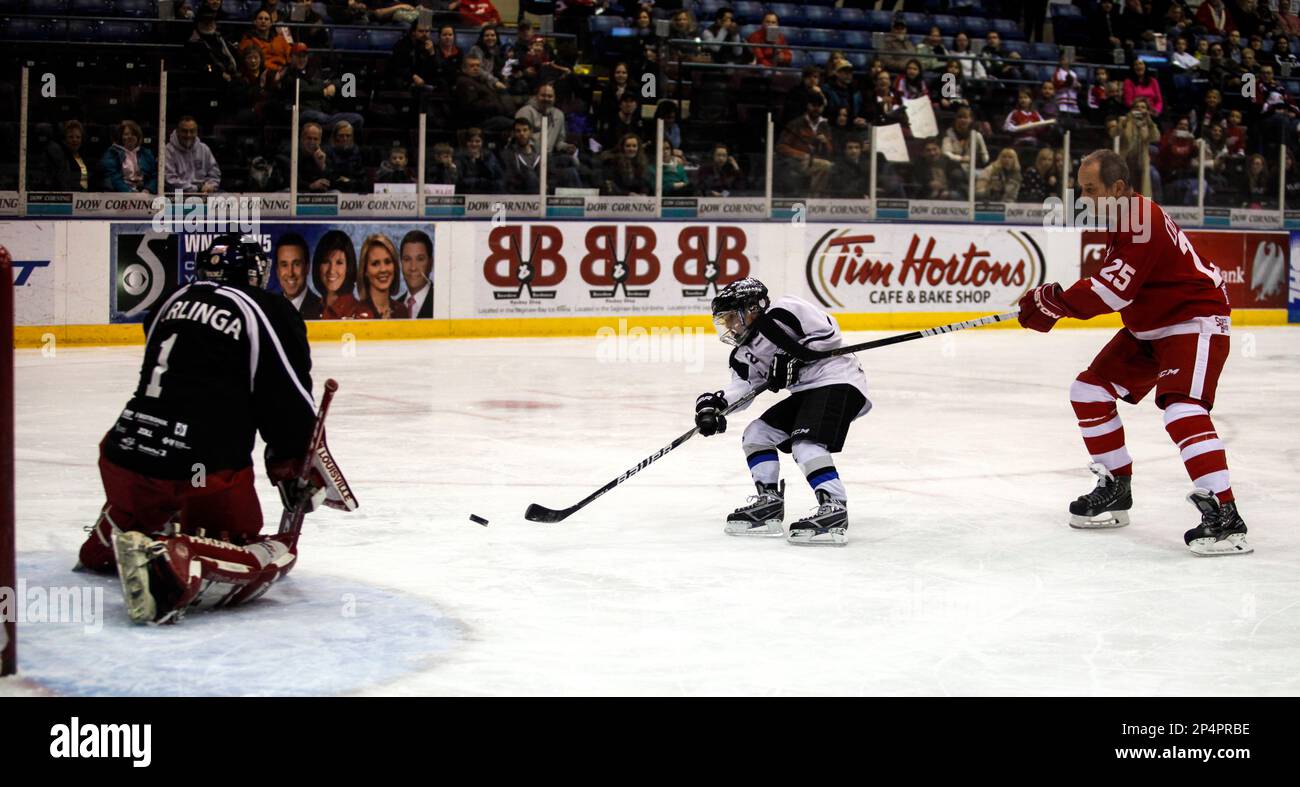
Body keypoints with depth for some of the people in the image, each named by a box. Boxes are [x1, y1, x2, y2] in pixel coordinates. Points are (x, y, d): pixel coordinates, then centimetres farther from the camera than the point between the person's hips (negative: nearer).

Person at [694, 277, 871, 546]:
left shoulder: (783, 312, -11)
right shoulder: (746, 353, 15)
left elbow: (829, 334, -15)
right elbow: (741, 386, 1)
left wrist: (794, 359, -19)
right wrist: (714, 403, -17)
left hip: (838, 380, -10)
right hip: (806, 390, 10)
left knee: (805, 444, -26)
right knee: (756, 434, 7)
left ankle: (834, 508, -31)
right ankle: (769, 503, 9)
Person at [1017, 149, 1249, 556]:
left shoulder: (1142, 222, -26)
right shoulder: (1121, 219, 7)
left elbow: (1114, 291, -30)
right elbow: (1111, 284, 15)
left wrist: (1053, 301, -21)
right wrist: (1054, 301, 0)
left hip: (1196, 321, -11)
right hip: (1149, 327, 11)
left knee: (1182, 408, -27)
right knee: (1090, 390, 9)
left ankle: (1224, 517, -29)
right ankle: (1115, 491, 20)